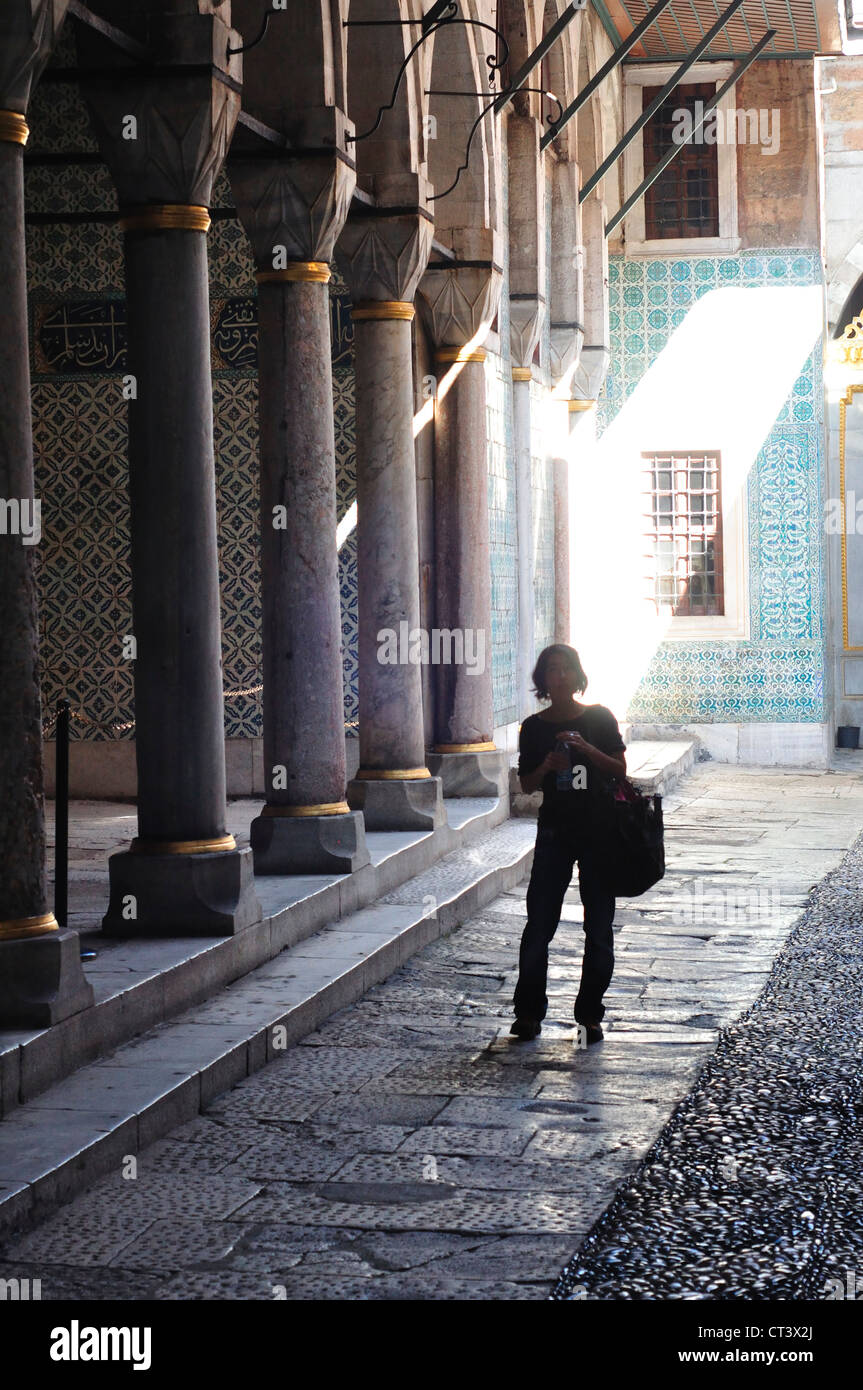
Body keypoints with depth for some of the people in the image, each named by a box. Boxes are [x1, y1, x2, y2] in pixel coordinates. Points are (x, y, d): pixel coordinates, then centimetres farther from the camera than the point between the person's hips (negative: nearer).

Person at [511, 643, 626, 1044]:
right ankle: (528, 1011, 6)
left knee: (599, 927, 2)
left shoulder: (598, 718, 2)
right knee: (539, 924, -4)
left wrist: (586, 749, -15)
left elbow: (620, 771, -1)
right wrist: (547, 766, -13)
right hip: (554, 833, 0)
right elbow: (526, 784, 7)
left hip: (598, 832, 0)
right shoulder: (534, 728, 5)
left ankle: (590, 1013, 12)